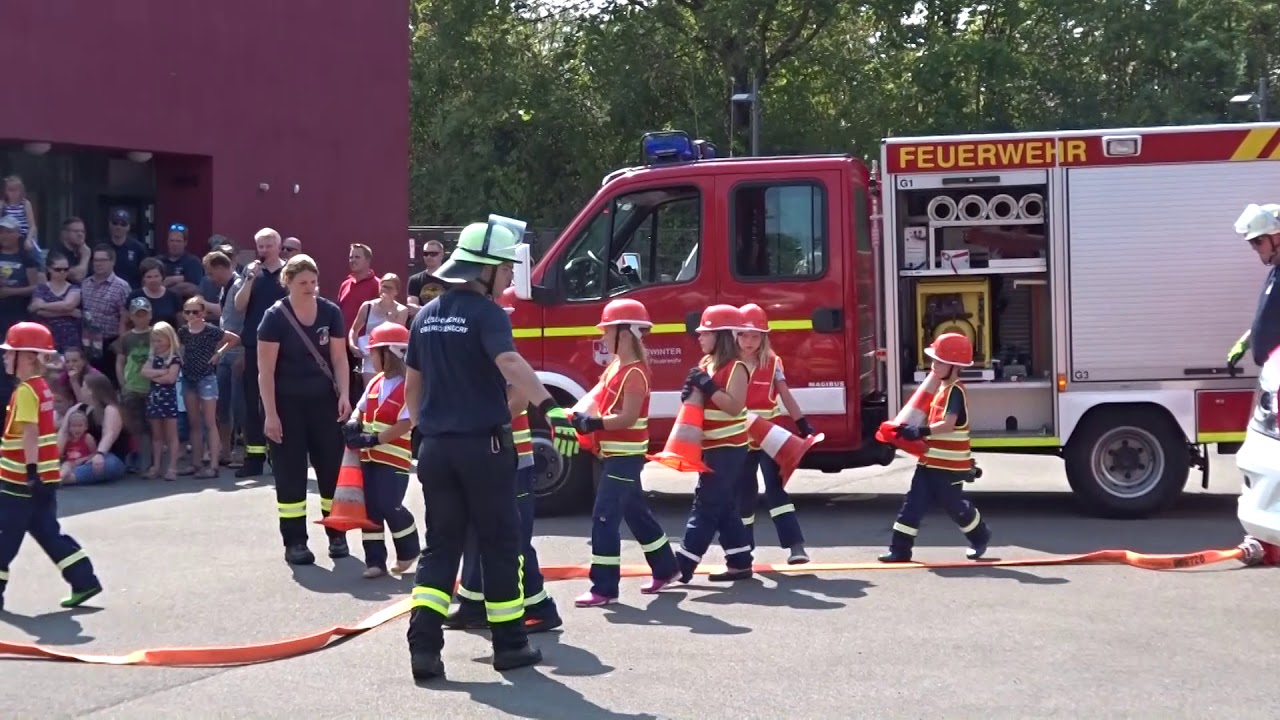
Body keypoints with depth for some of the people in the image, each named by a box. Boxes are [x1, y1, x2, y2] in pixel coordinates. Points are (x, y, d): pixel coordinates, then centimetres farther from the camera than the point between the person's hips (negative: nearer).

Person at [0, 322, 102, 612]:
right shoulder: (42, 389, 12)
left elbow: (30, 433, -23)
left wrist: (30, 470, -27)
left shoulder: (25, 392, -16)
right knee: (47, 530, 12)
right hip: (44, 475, 9)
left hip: (24, 479, -9)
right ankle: (84, 580, 7)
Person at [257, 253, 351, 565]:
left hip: (324, 402, 3)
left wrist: (344, 395, -9)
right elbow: (265, 370, -11)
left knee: (333, 467, 3)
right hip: (287, 405, -3)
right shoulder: (276, 316, -11)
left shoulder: (330, 312, -1)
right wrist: (270, 413, -14)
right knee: (290, 474, 1)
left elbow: (339, 358, 4)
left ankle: (337, 534, 15)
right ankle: (294, 541, 7)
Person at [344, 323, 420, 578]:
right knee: (370, 508, 5)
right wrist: (353, 424, -4)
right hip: (368, 456, 8)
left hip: (394, 458, -8)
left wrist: (374, 439, -24)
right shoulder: (375, 383, 11)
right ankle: (375, 561, 11)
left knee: (389, 507, -9)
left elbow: (404, 425, -21)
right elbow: (361, 408, 19)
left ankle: (409, 550, 16)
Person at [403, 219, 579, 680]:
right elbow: (510, 363, -30)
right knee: (499, 544, 6)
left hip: (436, 446, 6)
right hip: (483, 444, -6)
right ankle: (509, 644, 14)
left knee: (441, 545, 9)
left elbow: (412, 385, 18)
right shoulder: (485, 312, -11)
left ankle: (424, 645, -3)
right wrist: (549, 407, -42)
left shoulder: (427, 316, 11)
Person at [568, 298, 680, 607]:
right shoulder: (616, 366, 12)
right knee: (636, 512, 19)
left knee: (604, 518, -11)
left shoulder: (634, 373, -19)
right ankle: (665, 569, 32)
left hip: (624, 456, -10)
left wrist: (592, 423, -26)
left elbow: (628, 418, -24)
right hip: (615, 454, 10)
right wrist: (576, 416, -7)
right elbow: (597, 396, 10)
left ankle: (605, 588, -8)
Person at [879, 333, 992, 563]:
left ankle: (980, 536, 32)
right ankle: (900, 549, 5)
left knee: (954, 504, 8)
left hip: (949, 465, -9)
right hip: (930, 461, 9)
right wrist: (915, 432, 9)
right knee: (914, 502, 3)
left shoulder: (955, 391, -17)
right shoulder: (943, 388, 13)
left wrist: (921, 431, -31)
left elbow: (948, 424, -29)